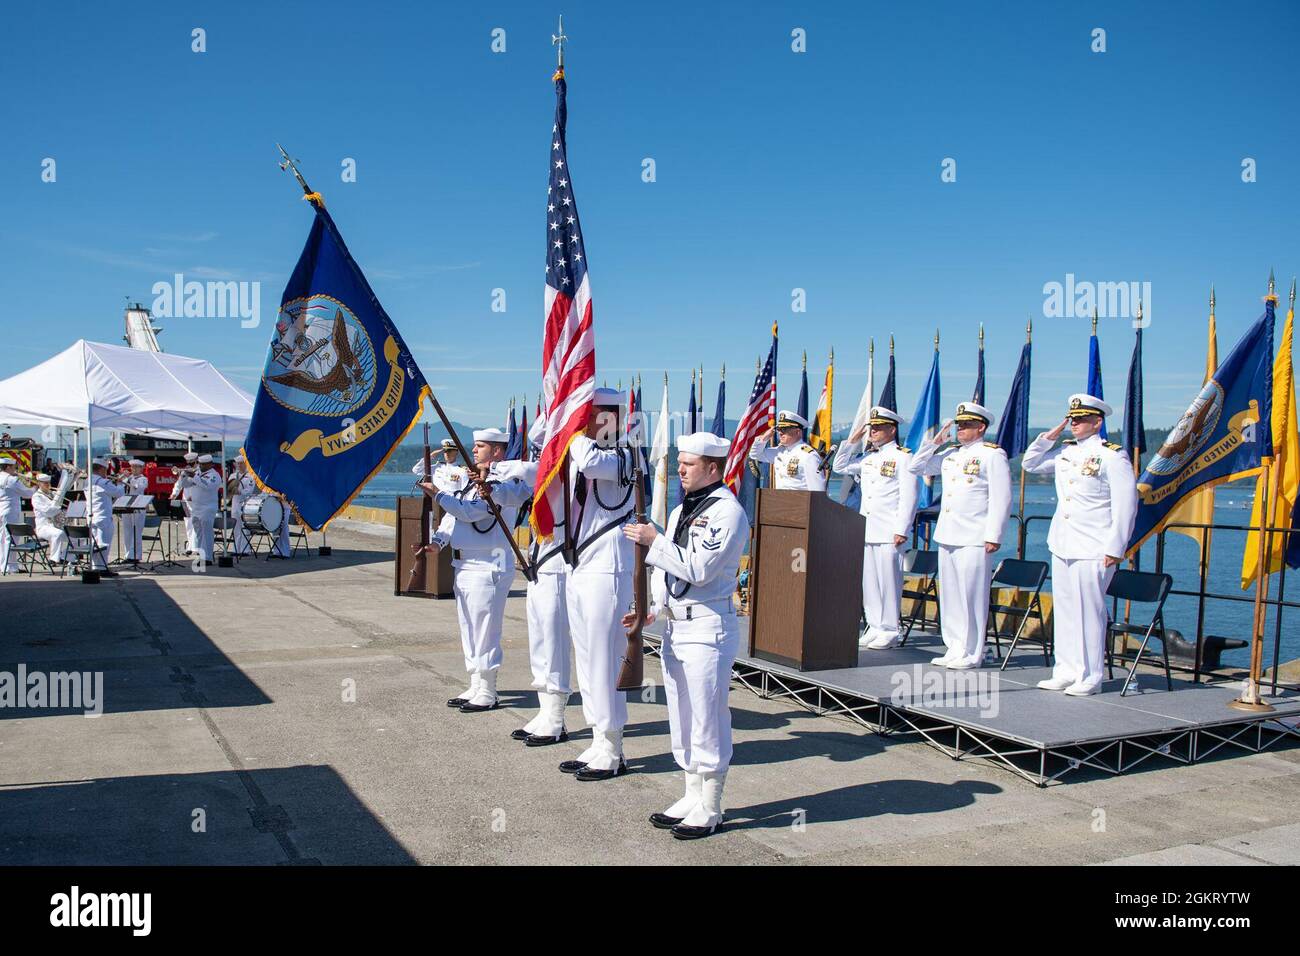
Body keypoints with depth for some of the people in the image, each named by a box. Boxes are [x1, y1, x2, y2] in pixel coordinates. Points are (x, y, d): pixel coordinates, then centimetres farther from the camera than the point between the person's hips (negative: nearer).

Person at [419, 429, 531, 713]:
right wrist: (438, 540, -1)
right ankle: (476, 688, 26)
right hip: (465, 566, 10)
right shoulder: (475, 481, 17)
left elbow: (470, 511, -21)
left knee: (484, 633, -4)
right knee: (469, 633, 16)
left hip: (487, 568, -10)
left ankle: (488, 695, 4)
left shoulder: (503, 481, -13)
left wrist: (438, 494, -15)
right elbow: (453, 515, 15)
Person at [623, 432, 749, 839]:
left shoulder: (727, 511, -13)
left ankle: (709, 809, 10)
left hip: (708, 627, -9)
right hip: (675, 625, 9)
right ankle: (692, 795, 27)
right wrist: (652, 608, 7)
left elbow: (699, 569, -21)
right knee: (681, 718, 15)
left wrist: (654, 542, -17)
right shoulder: (680, 510, 15)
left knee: (707, 720, -1)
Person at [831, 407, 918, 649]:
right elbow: (839, 467, 23)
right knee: (868, 580, 9)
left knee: (888, 580, -3)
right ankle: (874, 626, 17)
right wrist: (852, 441, 12)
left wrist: (901, 530, -14)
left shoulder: (903, 457, -5)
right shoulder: (867, 456, 15)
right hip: (866, 530, 7)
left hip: (889, 532, -7)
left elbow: (909, 497, -9)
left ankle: (889, 631, 4)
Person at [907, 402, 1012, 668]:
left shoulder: (993, 454, -4)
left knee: (971, 595, -3)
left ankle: (971, 653, 4)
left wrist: (993, 536, -13)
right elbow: (915, 468, 21)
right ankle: (954, 648, 18)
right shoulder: (950, 453, 16)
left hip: (975, 539, -7)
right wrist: (935, 442, 10)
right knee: (949, 594, 10)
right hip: (947, 536, 7)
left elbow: (1001, 499, -8)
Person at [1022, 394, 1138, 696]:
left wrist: (1114, 548, -13)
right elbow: (1030, 464, 23)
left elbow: (1125, 506, -10)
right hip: (1062, 546, 7)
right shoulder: (1064, 451, 11)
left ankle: (1090, 677, 7)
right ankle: (1066, 671, 18)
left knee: (1089, 611, -2)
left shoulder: (1112, 456, -9)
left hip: (1093, 550, -7)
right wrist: (1049, 436, 8)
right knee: (1064, 609, 10)